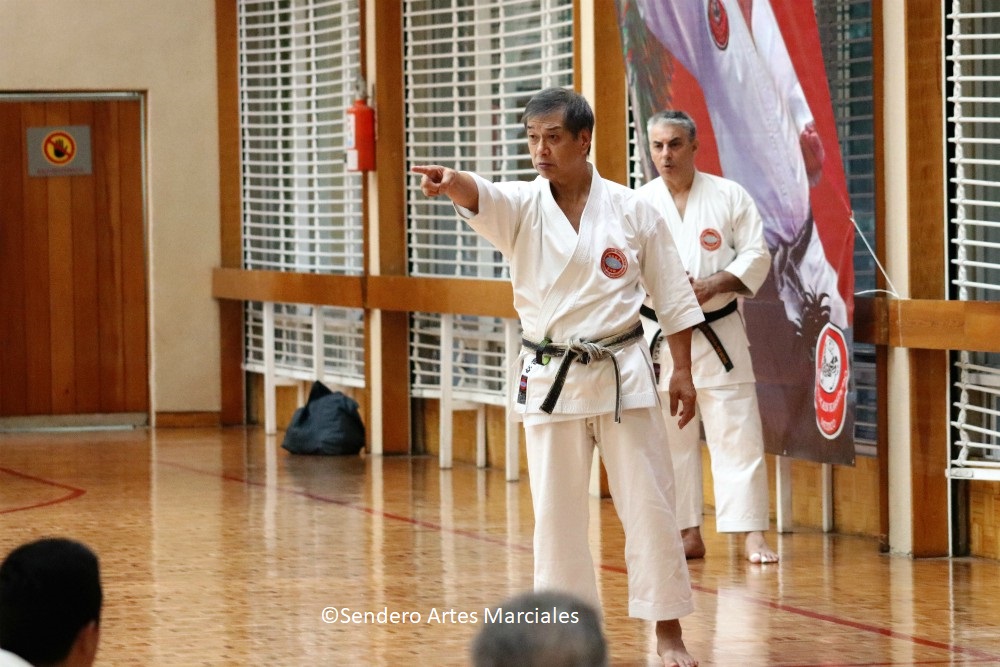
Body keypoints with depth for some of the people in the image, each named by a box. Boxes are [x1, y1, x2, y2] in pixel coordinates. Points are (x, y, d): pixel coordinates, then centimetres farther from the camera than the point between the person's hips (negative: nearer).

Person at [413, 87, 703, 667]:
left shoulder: (632, 211, -2)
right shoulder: (521, 207, -2)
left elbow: (673, 295, 3)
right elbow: (480, 197, -26)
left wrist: (683, 370, 1)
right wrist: (451, 182, -49)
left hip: (623, 374, -1)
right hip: (551, 379, 1)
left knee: (649, 504, 1)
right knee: (557, 511, 6)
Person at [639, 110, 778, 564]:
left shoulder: (729, 196, 0)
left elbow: (756, 257, -2)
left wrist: (713, 285, -16)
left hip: (719, 334, -2)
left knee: (737, 434, -5)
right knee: (671, 439, 6)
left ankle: (753, 535, -4)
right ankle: (689, 534, 16)